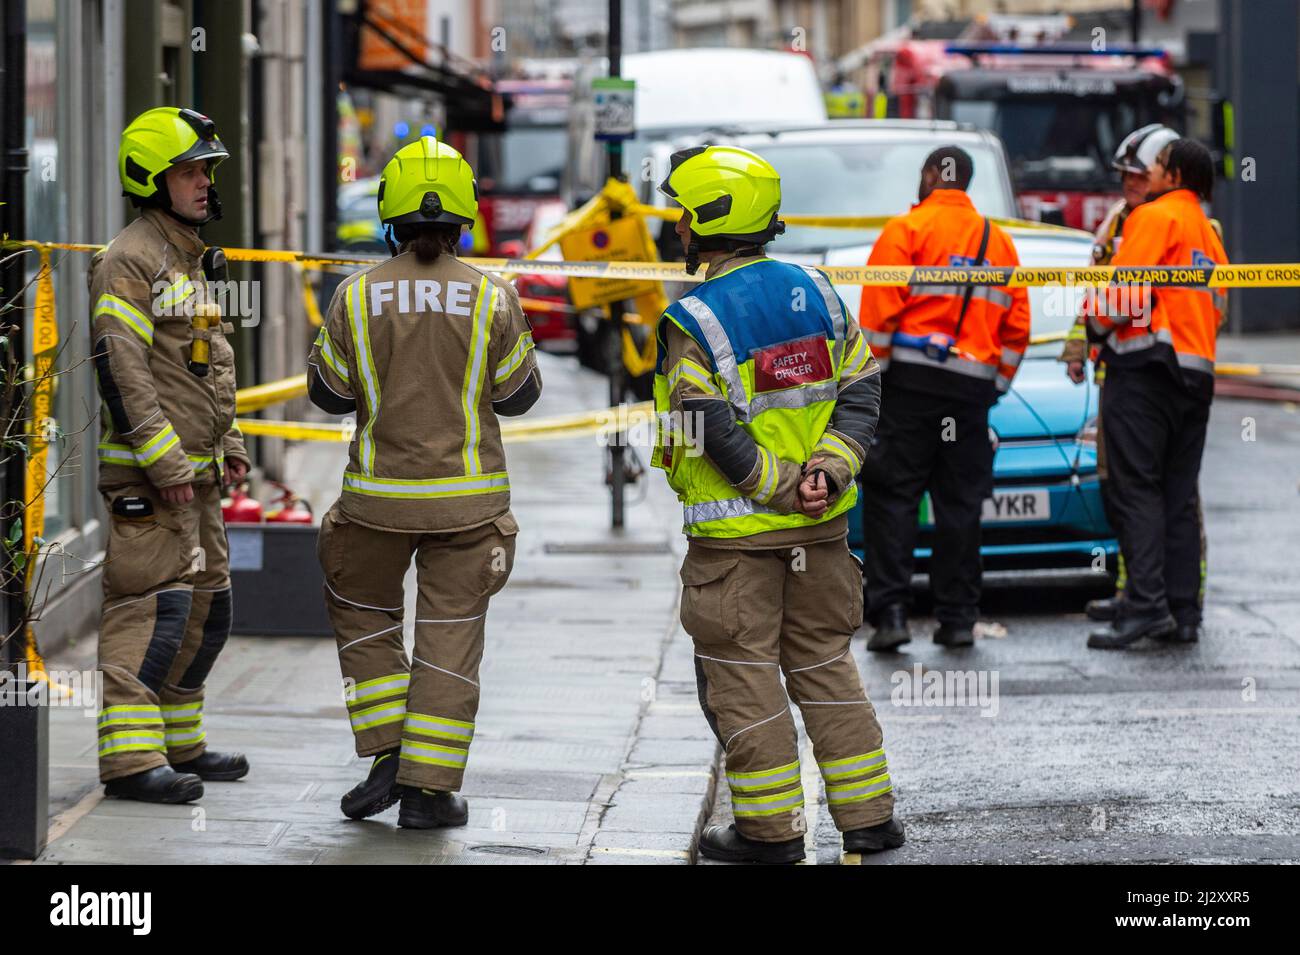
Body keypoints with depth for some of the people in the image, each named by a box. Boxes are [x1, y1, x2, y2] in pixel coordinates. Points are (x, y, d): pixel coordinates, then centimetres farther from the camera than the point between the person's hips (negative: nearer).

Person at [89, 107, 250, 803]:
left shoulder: (192, 261, 19)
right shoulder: (129, 262, -13)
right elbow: (120, 369, -20)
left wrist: (228, 445, 21)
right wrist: (165, 461, -22)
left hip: (195, 469, 10)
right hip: (147, 475, -10)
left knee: (206, 606, 15)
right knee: (154, 607, -13)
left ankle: (180, 744, 24)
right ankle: (130, 759, -13)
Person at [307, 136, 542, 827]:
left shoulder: (356, 297, -6)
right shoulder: (492, 298, -6)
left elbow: (330, 393, 1)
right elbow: (517, 394, 2)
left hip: (380, 496, 0)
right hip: (468, 496, 0)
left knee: (362, 614, 21)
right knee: (449, 636, 6)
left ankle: (388, 757, 10)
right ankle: (428, 789, 6)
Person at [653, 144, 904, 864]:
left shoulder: (692, 323, -14)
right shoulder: (815, 292, 5)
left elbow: (716, 436, -20)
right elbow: (861, 391, 2)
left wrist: (782, 485, -13)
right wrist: (829, 469, -6)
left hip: (735, 533, -6)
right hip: (822, 529, 6)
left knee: (742, 676, 4)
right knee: (824, 664, 15)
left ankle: (771, 827, 7)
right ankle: (867, 817, 16)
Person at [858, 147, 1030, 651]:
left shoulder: (905, 230, -2)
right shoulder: (999, 241, 14)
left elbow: (879, 311, -10)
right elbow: (1017, 327, 13)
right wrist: (997, 383, 19)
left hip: (910, 381, -4)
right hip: (972, 387, 4)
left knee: (892, 497, -2)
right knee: (960, 505, 9)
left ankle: (890, 612, -11)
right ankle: (958, 618, 8)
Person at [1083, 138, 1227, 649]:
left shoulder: (1155, 217, -5)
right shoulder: (1209, 236, 22)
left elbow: (1128, 293, -14)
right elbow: (1212, 308, 19)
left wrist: (1096, 319, 4)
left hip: (1146, 367, -8)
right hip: (1196, 372, 8)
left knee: (1137, 488, -10)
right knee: (1179, 496, 8)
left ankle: (1146, 603, -19)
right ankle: (1184, 612, 6)